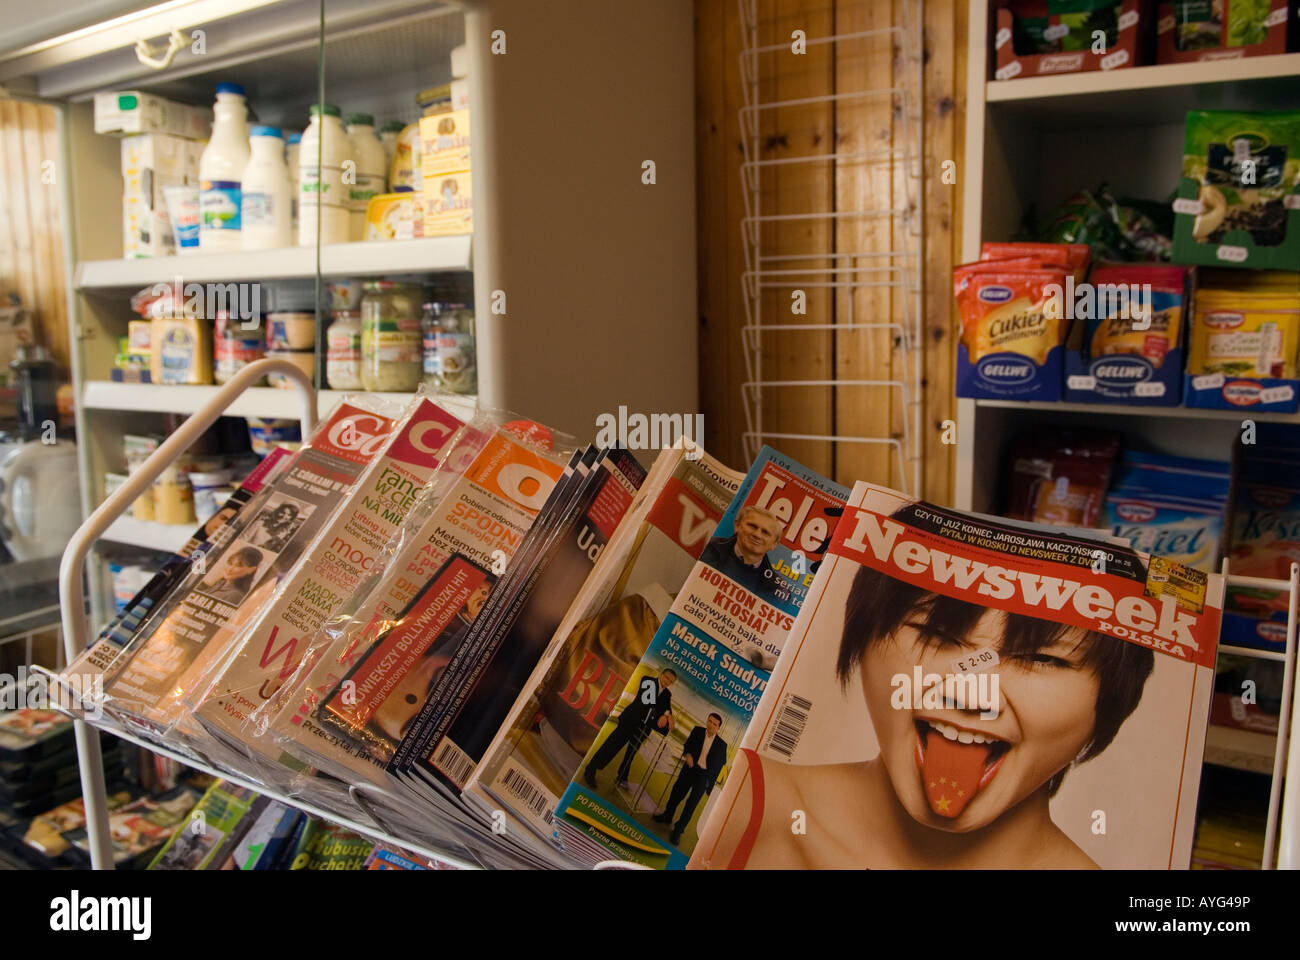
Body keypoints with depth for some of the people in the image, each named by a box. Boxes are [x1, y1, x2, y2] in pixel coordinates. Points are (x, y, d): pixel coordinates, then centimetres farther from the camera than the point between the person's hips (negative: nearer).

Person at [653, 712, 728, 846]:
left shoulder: (721, 744, -5)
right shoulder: (698, 731, -1)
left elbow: (720, 764, 2)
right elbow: (687, 745, 8)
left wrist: (711, 782, -1)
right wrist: (687, 754, -14)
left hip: (704, 775, -2)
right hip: (690, 768, 2)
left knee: (691, 804, -2)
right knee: (677, 792, 15)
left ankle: (678, 831, 10)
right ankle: (667, 816, 41)